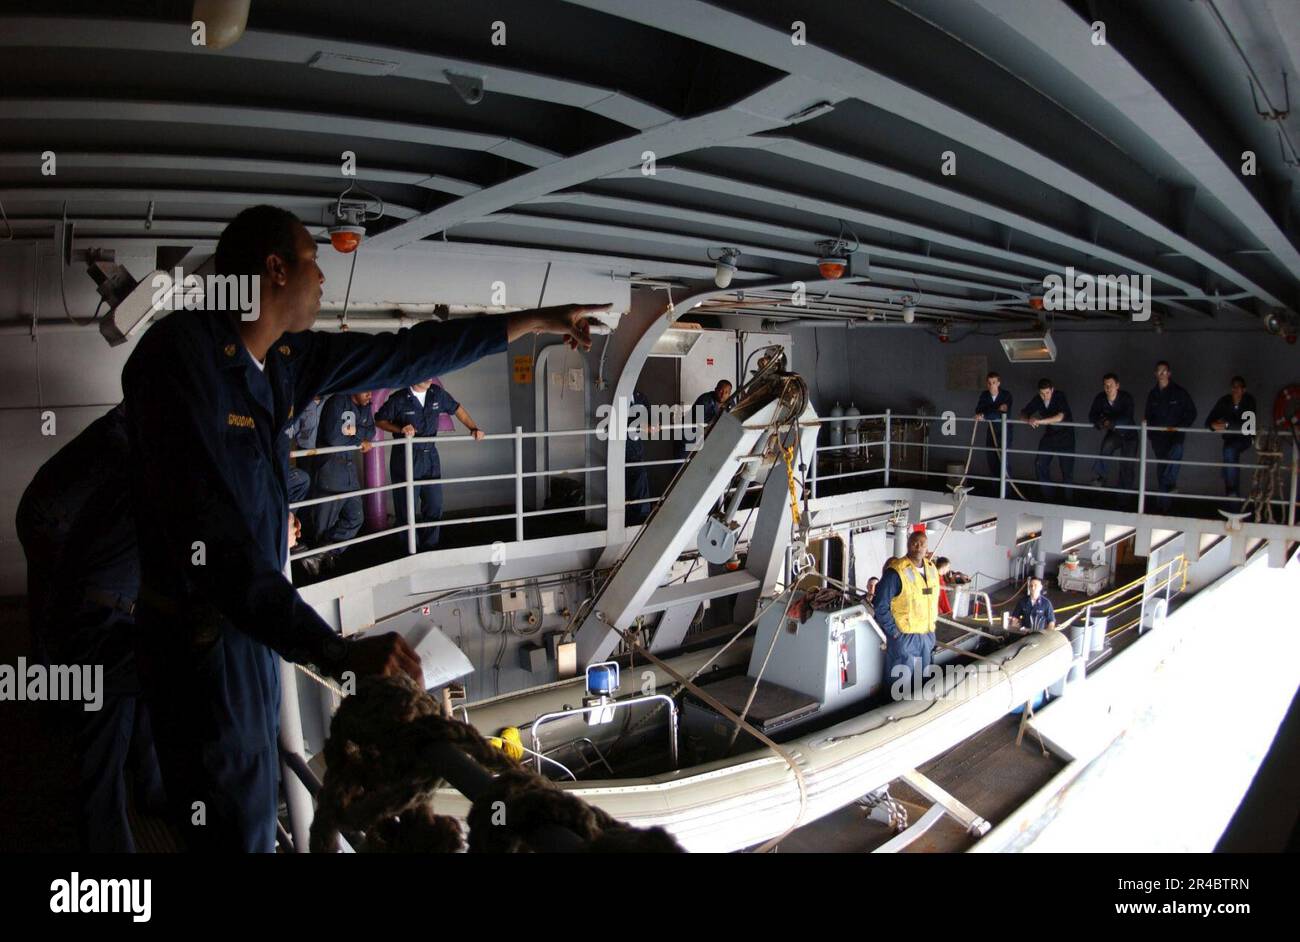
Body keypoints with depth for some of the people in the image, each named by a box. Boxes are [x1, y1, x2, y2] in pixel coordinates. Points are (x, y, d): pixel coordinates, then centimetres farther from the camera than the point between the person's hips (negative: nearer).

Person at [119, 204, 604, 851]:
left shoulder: (283, 358, 2)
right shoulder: (178, 353, -23)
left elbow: (404, 355, 11)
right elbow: (210, 536, -32)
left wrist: (536, 321, 17)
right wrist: (338, 651, -38)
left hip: (255, 623, 8)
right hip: (202, 636, -8)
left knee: (255, 809, 23)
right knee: (235, 827, 6)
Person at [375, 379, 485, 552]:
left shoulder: (437, 394, -1)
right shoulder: (399, 399, -11)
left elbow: (457, 409, 13)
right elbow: (380, 420, -1)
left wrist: (473, 429, 7)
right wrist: (400, 429, -16)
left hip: (430, 457, 4)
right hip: (406, 459, -4)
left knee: (434, 507, 7)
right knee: (407, 510, 2)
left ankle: (429, 549, 19)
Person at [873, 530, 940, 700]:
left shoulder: (931, 569, 6)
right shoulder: (896, 572, -17)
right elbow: (881, 606, -16)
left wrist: (932, 626, 13)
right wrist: (893, 632, -15)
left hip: (928, 635, 7)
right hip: (904, 637, -7)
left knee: (922, 680, 19)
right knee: (900, 685, 3)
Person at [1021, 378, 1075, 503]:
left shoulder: (1060, 397, -21)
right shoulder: (1037, 399, -5)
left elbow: (1060, 417, -36)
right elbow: (1023, 413, -2)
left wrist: (1040, 421, -42)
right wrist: (1029, 419, -25)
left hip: (1065, 435, -5)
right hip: (1049, 434, 5)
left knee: (1067, 468, -4)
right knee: (1040, 464, -3)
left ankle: (1067, 500, 9)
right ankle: (1048, 495, 11)